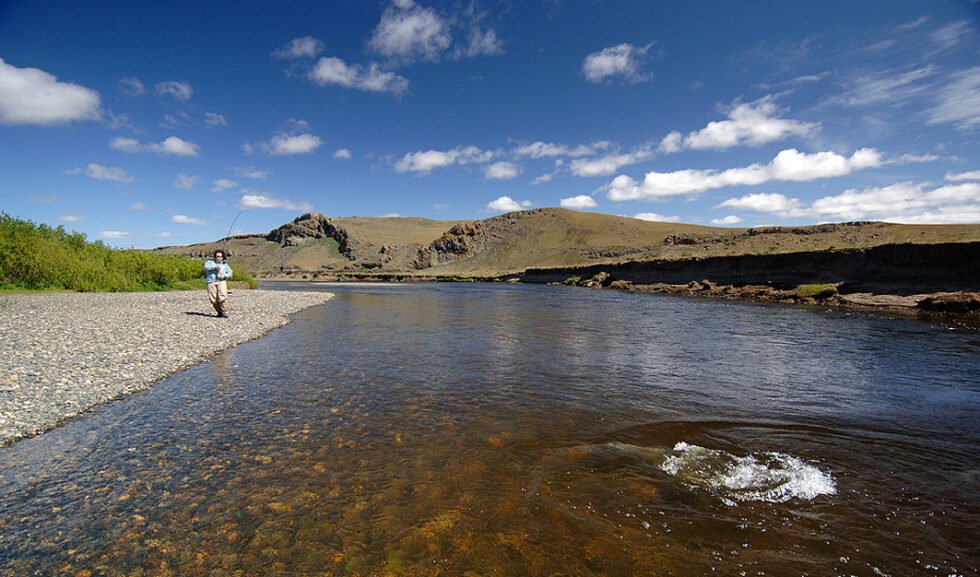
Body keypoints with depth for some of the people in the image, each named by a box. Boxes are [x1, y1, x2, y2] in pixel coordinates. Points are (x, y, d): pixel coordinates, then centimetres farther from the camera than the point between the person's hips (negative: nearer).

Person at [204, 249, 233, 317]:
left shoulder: (225, 264, 18)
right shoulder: (211, 261, 15)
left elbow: (230, 273, 13)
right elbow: (206, 266, -5)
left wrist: (224, 276, -7)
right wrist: (215, 267, -16)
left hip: (222, 282, 0)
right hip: (211, 282, 0)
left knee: (222, 297, -18)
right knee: (213, 299, -5)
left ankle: (225, 312, -12)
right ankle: (220, 312, 10)